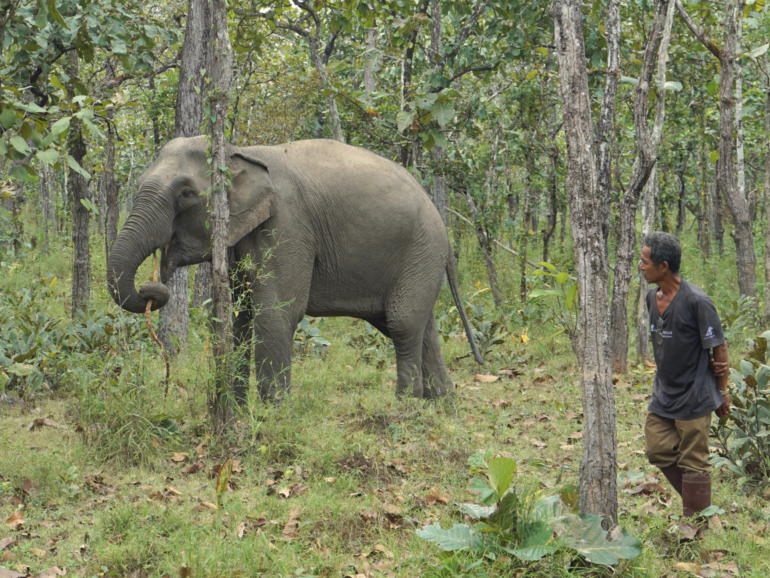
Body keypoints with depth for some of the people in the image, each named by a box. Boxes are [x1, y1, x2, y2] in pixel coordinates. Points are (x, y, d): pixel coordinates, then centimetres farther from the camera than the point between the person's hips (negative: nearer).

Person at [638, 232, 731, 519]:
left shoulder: (696, 301, -20)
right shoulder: (653, 297, 3)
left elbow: (719, 348, -13)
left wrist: (723, 392, -6)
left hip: (694, 396, -8)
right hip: (663, 393, 8)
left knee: (693, 461, 0)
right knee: (659, 451, 9)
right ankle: (695, 498, 27)